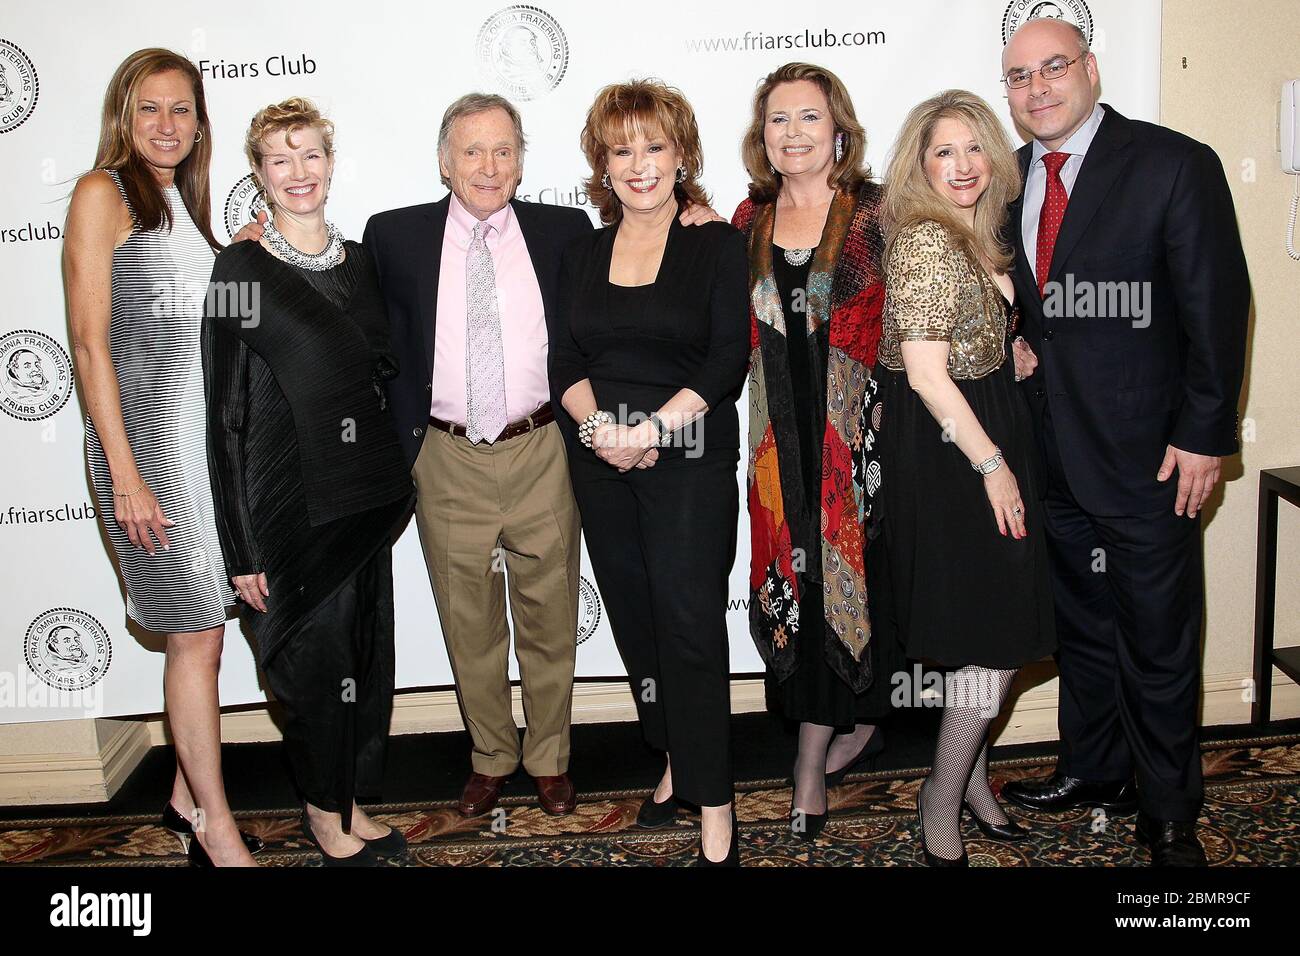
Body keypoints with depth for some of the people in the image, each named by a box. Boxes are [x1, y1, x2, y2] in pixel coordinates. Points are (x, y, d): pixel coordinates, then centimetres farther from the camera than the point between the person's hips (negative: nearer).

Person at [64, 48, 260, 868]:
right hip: (146, 437, -7)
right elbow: (91, 341, -11)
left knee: (203, 629, 10)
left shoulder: (186, 201, 16)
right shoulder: (103, 193, -5)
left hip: (208, 433, 7)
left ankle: (189, 799, 24)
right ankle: (216, 826, 9)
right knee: (198, 634, -4)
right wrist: (125, 474, -16)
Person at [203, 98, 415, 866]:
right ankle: (325, 809, 28)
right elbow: (226, 408, -9)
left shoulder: (360, 261, 9)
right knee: (315, 658, 5)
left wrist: (398, 483, 11)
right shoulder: (242, 271, -7)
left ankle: (354, 804, 30)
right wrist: (242, 547, -11)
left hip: (368, 494, 5)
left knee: (369, 655, 12)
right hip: (291, 501, -5)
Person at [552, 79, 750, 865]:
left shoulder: (718, 244, -1)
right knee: (634, 616, 10)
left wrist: (652, 428, -17)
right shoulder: (586, 252, 12)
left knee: (690, 620, -5)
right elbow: (564, 360, 6)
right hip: (601, 463, 5)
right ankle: (674, 760, 27)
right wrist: (599, 426, -12)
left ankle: (714, 803, 4)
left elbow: (729, 358, -9)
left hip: (691, 459, -4)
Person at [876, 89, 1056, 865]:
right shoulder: (926, 240, -17)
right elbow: (926, 372, -21)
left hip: (988, 437, 9)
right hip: (946, 451, -9)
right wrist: (993, 465, -18)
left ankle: (971, 775, 31)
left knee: (998, 626, 15)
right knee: (994, 636, -3)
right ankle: (943, 801, 13)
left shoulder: (978, 237, 12)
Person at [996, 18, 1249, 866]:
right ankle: (1092, 772, 36)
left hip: (1146, 454, -5)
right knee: (1081, 623, 18)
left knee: (1159, 641, 5)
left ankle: (1168, 812, 22)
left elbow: (1218, 307, -11)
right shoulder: (1012, 178, 7)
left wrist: (1204, 436, -13)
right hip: (1054, 450, 5)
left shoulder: (1175, 165, -9)